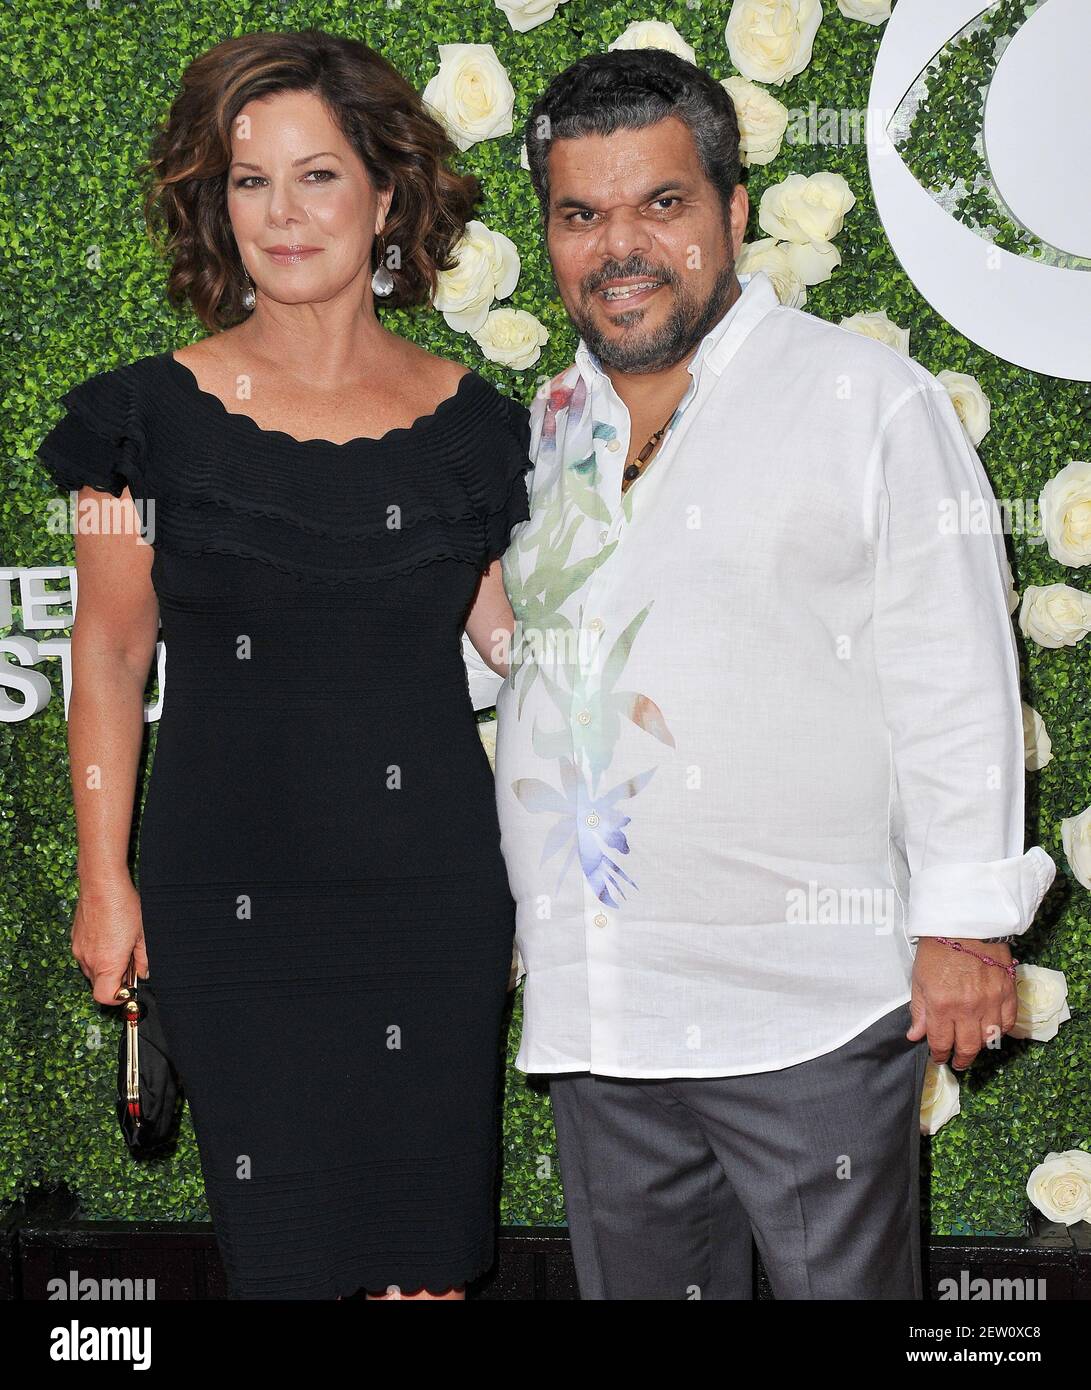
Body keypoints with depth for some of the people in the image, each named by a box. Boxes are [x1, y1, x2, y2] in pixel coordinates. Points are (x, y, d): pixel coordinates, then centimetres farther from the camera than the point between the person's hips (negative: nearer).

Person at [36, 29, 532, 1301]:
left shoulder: (470, 426, 2)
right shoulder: (159, 415, -2)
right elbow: (110, 653, 3)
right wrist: (104, 882, 1)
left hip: (432, 890, 1)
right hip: (229, 896, -1)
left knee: (427, 1250, 7)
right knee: (279, 1246, 3)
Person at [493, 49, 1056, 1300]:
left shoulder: (870, 401, -5)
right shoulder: (548, 427, 12)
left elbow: (955, 681, -7)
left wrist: (964, 922, -9)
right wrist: (519, 912, 20)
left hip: (808, 1006, -5)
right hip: (592, 1004, 6)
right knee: (633, 1282, 15)